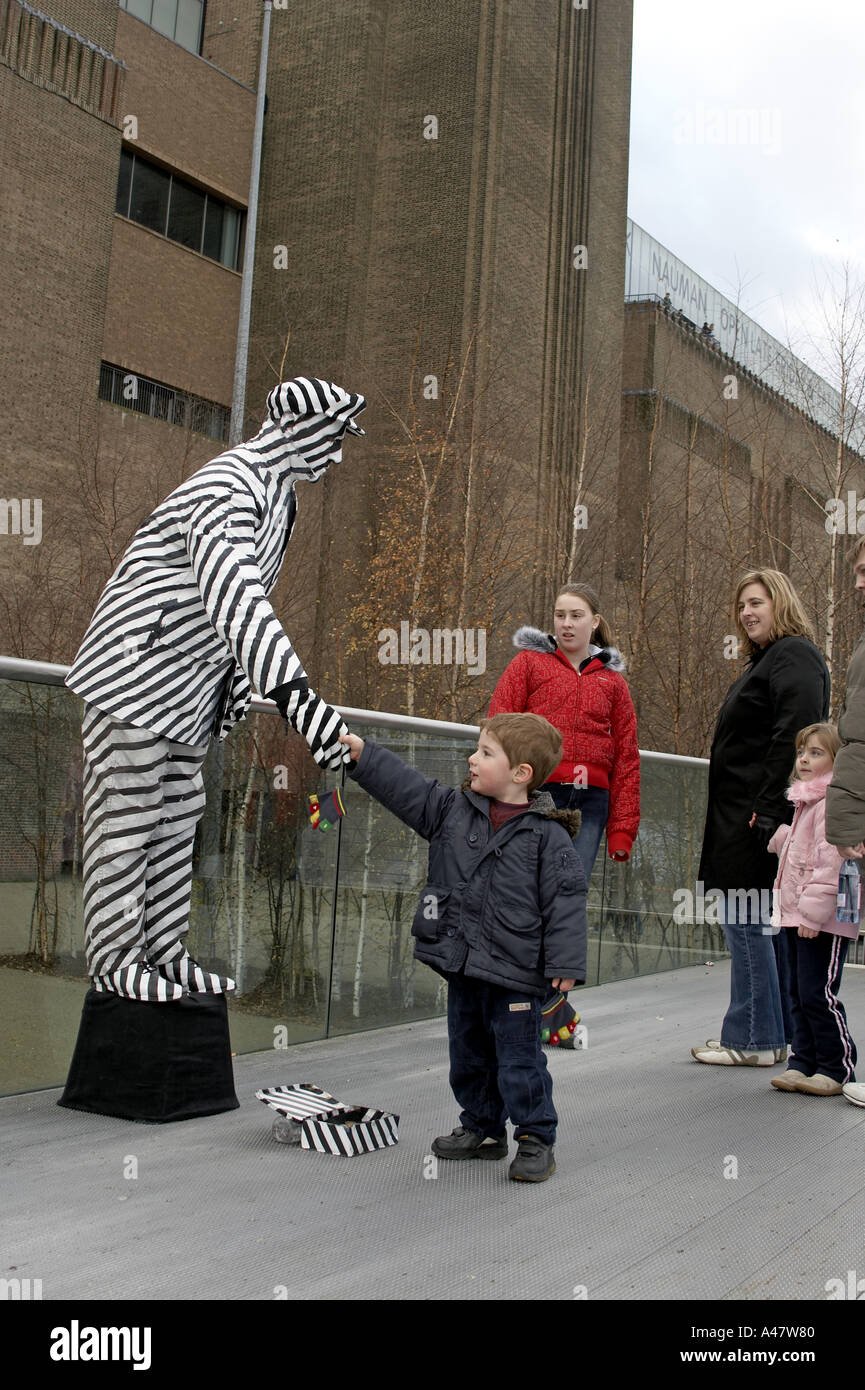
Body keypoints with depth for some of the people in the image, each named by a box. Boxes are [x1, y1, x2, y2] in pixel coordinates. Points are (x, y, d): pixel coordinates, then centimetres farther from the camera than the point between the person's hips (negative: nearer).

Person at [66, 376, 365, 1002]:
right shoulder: (226, 489, -23)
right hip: (139, 669, -10)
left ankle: (162, 948, 22)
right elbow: (232, 596, -38)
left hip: (191, 683, 10)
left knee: (177, 815, 13)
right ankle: (115, 958, 8)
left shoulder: (276, 491, 12)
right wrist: (298, 695, -47)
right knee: (126, 816, -2)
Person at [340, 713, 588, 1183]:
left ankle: (536, 1139, 17)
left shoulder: (547, 835, -10)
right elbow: (405, 787, 3)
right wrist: (360, 752, -5)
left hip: (514, 973, -6)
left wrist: (565, 963, -13)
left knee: (519, 1060, 1)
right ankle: (482, 1127, 36)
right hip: (461, 967, 6)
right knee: (468, 1053, 18)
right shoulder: (452, 809, 4)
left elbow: (565, 899, -10)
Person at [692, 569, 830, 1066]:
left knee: (746, 920, -6)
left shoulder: (793, 656, -11)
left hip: (758, 816, -11)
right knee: (765, 922, 13)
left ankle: (752, 1038, 0)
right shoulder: (768, 659, 21)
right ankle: (777, 1033, 21)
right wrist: (762, 812, 18)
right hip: (748, 816, 11)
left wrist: (767, 811, -26)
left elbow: (794, 738, -22)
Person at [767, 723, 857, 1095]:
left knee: (818, 994, -7)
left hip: (824, 921, -10)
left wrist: (814, 910, -23)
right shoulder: (807, 800, 18)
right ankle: (803, 1062, 19)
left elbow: (832, 861, -21)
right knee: (798, 994, 12)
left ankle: (837, 1068, 4)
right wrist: (774, 833, 17)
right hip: (797, 915, 10)